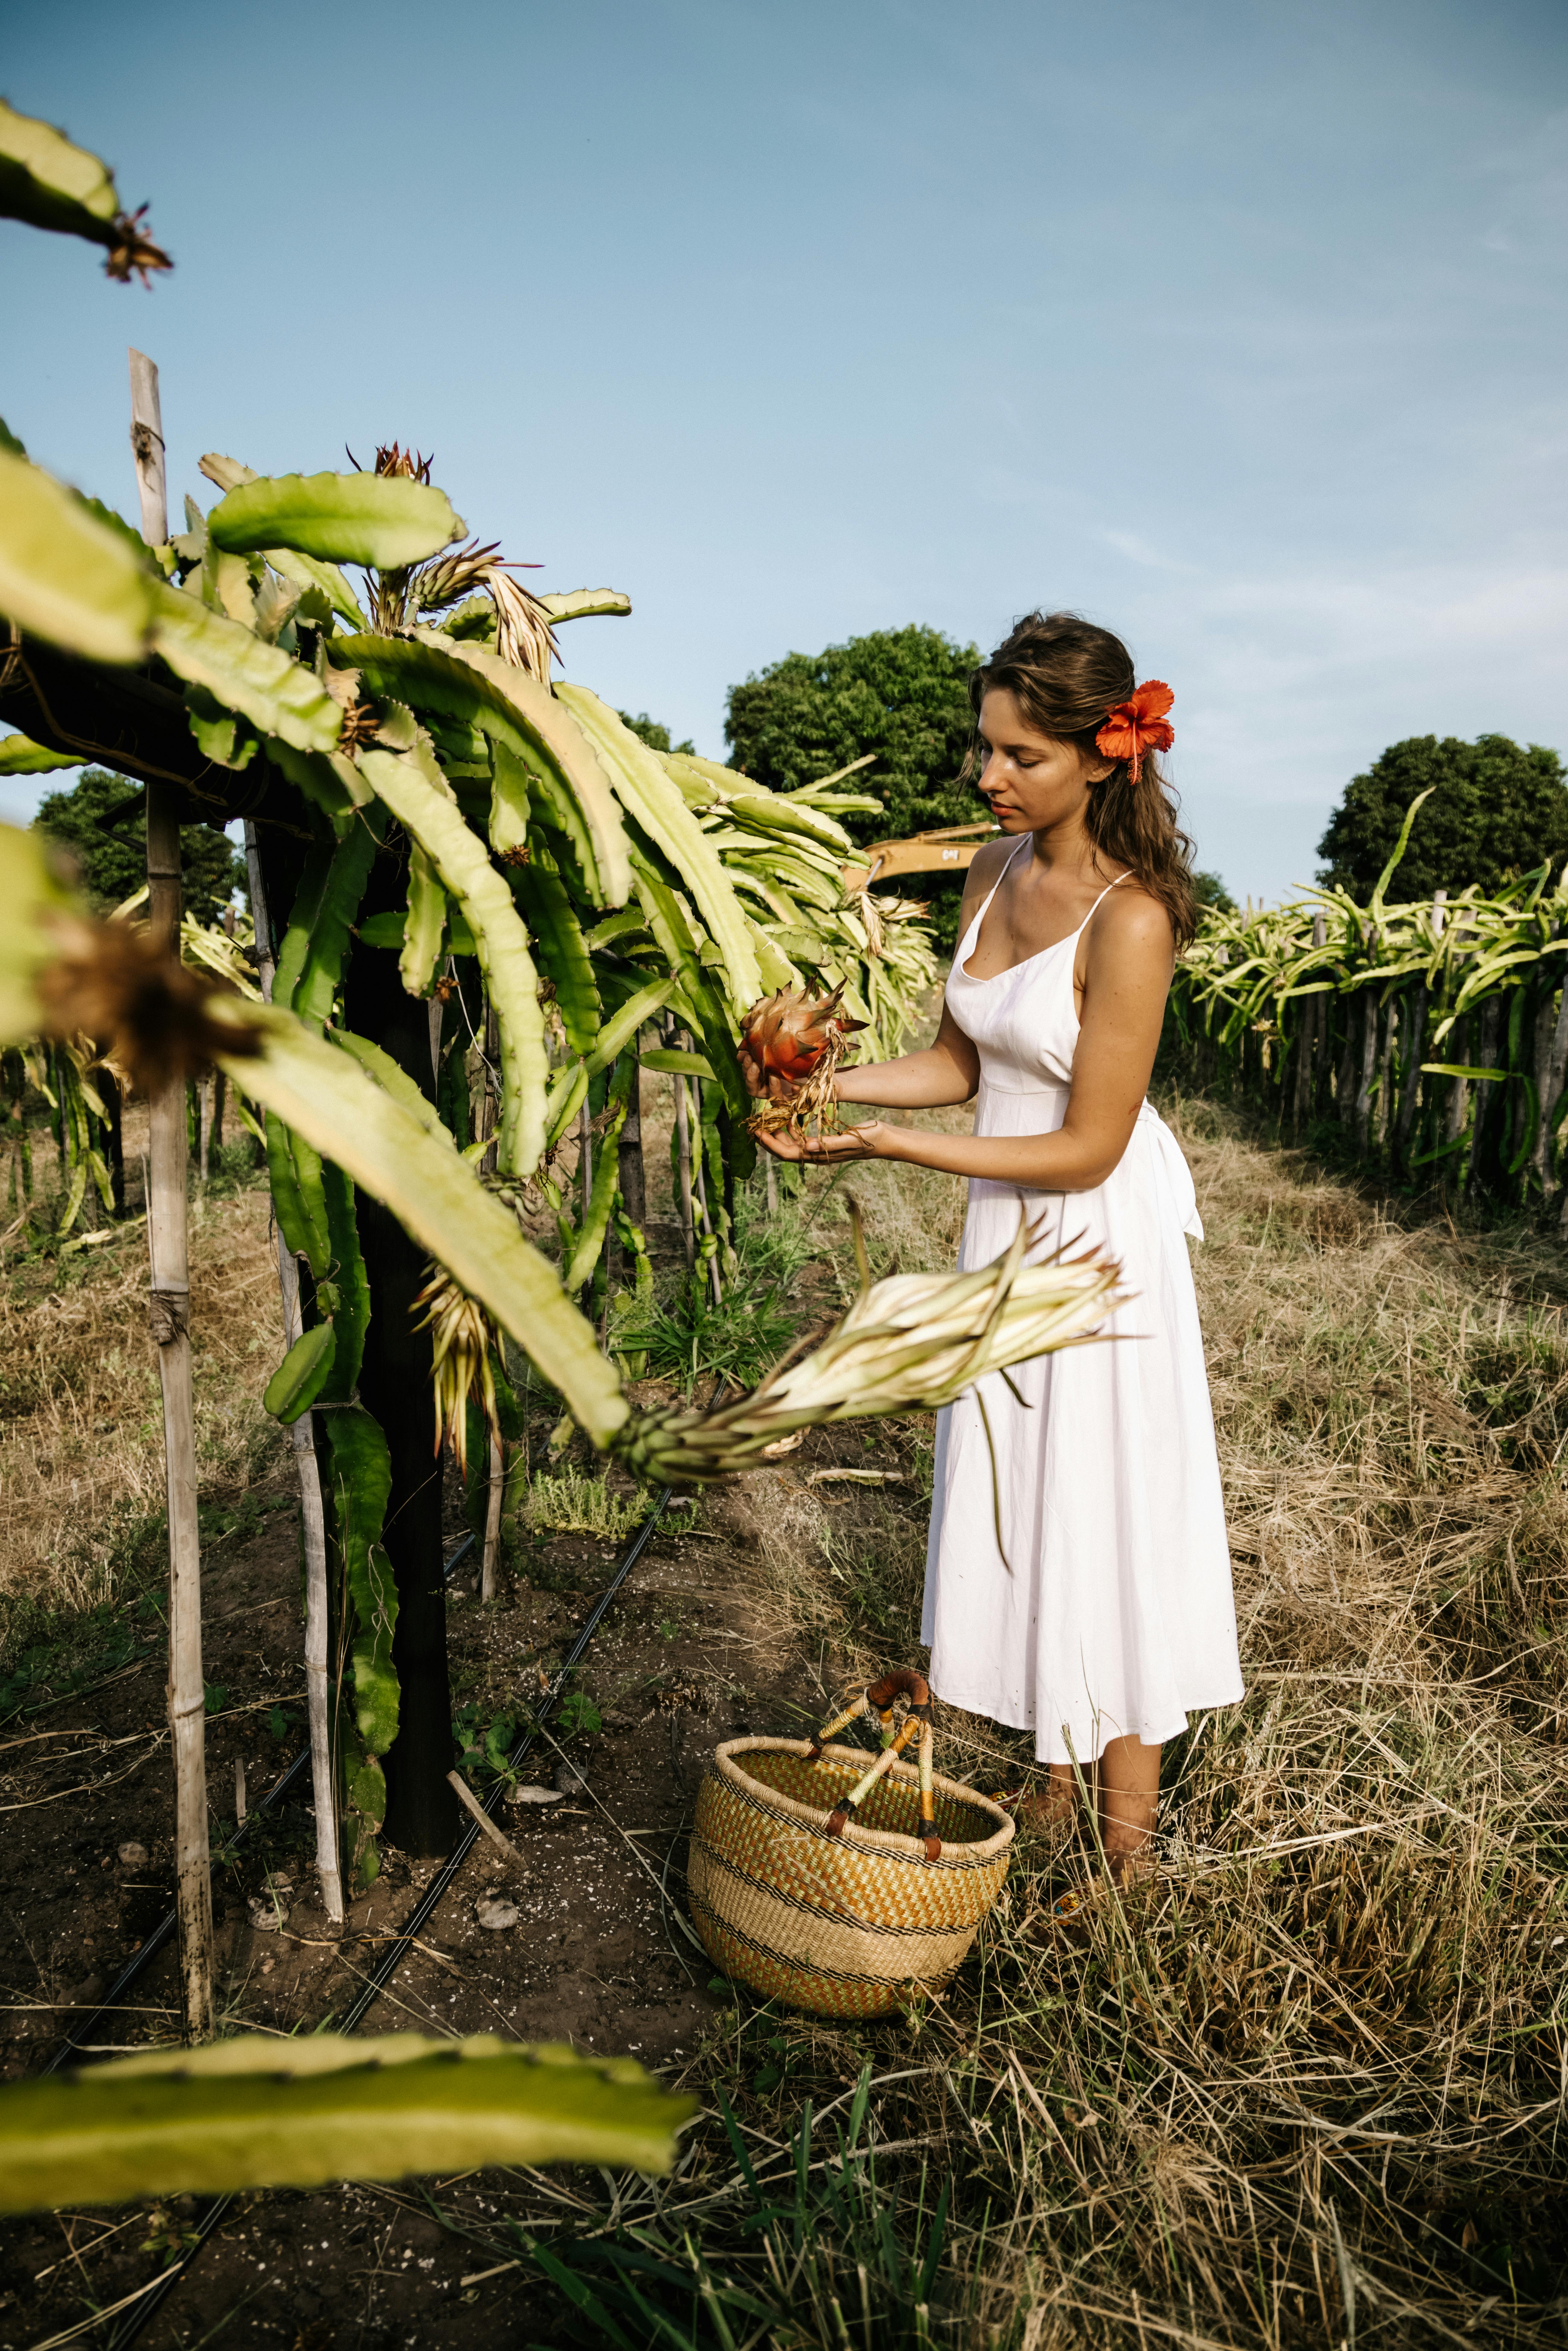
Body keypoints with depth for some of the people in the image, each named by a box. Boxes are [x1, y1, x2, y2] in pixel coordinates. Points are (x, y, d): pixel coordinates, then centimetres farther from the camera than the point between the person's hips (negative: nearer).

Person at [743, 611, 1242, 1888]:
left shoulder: (1128, 917, -23)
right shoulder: (996, 870, 1)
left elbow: (1087, 1149, -21)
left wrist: (891, 1144, -22)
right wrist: (829, 1084, -7)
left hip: (1099, 1238, -8)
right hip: (1005, 1231, 8)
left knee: (1107, 1521, 3)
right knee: (1022, 1513, 15)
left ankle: (1129, 1844, 22)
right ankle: (1056, 1787, 33)